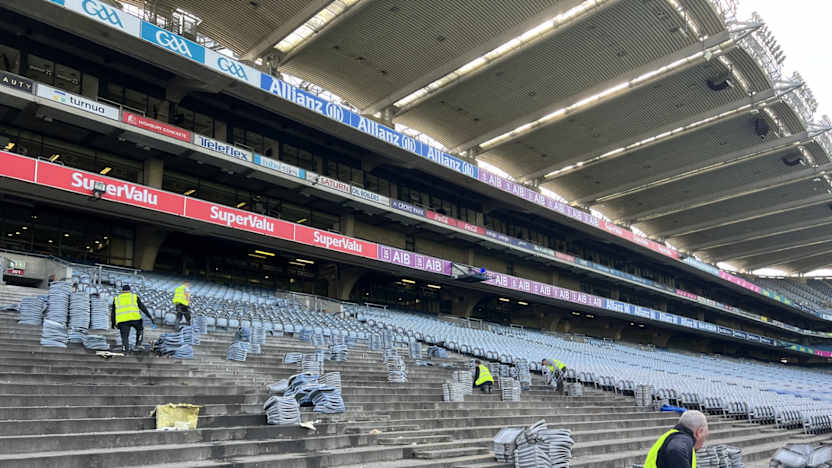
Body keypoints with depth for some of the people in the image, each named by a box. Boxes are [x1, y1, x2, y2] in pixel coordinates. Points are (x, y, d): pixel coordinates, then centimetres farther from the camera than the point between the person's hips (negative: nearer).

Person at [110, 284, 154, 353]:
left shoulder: (116, 299, 23)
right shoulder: (134, 297, 18)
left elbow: (113, 312, 25)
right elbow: (143, 307, 14)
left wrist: (113, 323, 34)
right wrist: (150, 316, 15)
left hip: (122, 320, 1)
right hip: (134, 318, -1)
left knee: (124, 336, 7)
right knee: (140, 329, 25)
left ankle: (124, 348, -13)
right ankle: (138, 344, 10)